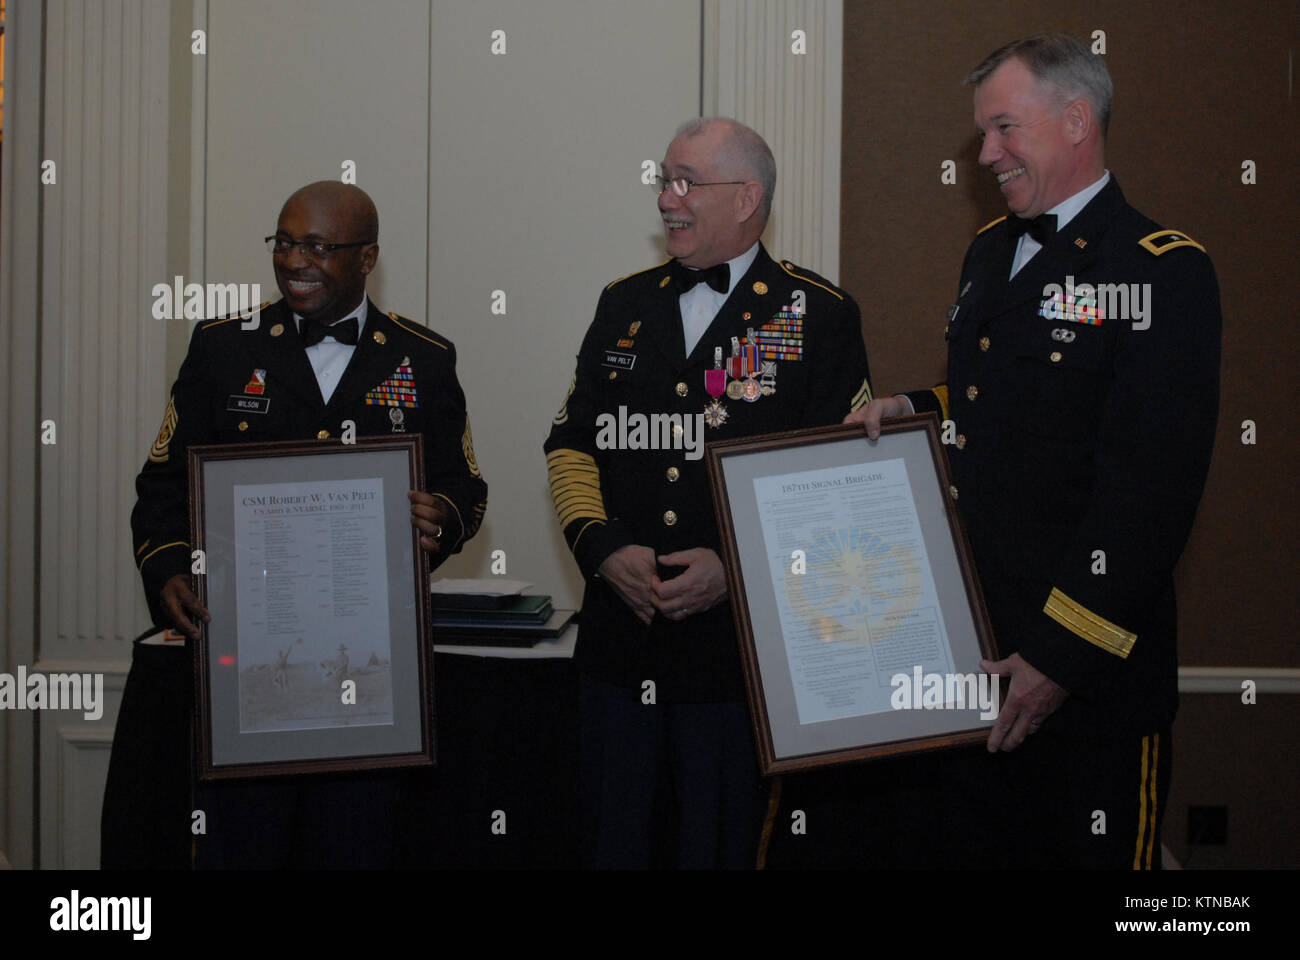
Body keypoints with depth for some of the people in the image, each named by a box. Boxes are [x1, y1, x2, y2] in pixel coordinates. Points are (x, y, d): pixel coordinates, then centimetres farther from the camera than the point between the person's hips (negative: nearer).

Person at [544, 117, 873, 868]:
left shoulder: (820, 316, -2)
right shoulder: (625, 306, 12)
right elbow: (572, 443, 11)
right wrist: (601, 545, -6)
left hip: (741, 643, -4)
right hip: (622, 638, 4)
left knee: (724, 846, 6)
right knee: (615, 842, 11)